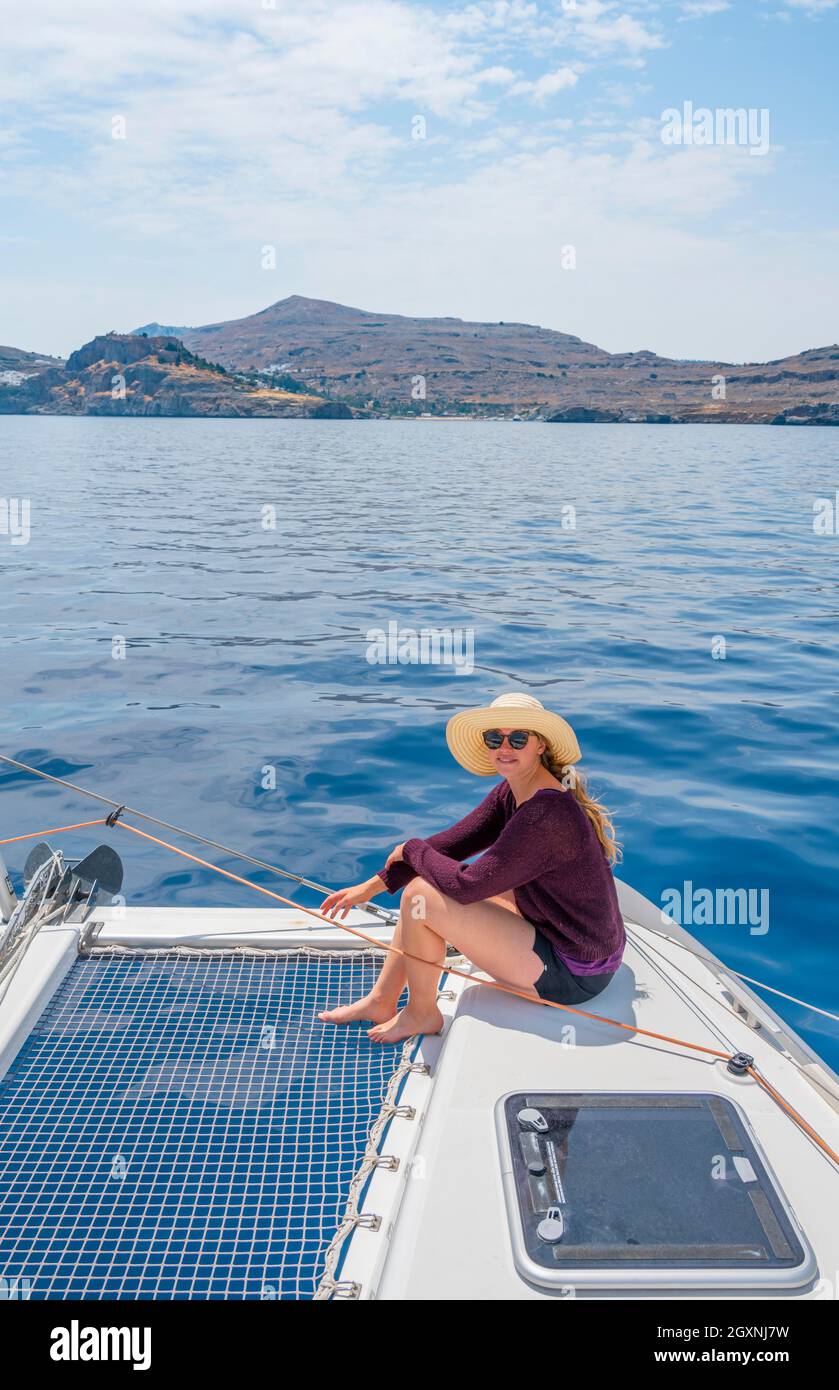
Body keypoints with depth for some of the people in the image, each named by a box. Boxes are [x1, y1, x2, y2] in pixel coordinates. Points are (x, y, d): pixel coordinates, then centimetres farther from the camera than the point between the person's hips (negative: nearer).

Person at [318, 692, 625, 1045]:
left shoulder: (545, 814, -28)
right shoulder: (510, 793, 2)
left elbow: (467, 885, -26)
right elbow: (452, 843, 5)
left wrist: (411, 850, -8)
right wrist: (372, 886, 3)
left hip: (572, 973, -10)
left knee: (420, 895, -13)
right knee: (425, 880, 12)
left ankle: (422, 1014, 11)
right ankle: (381, 1002, 25)